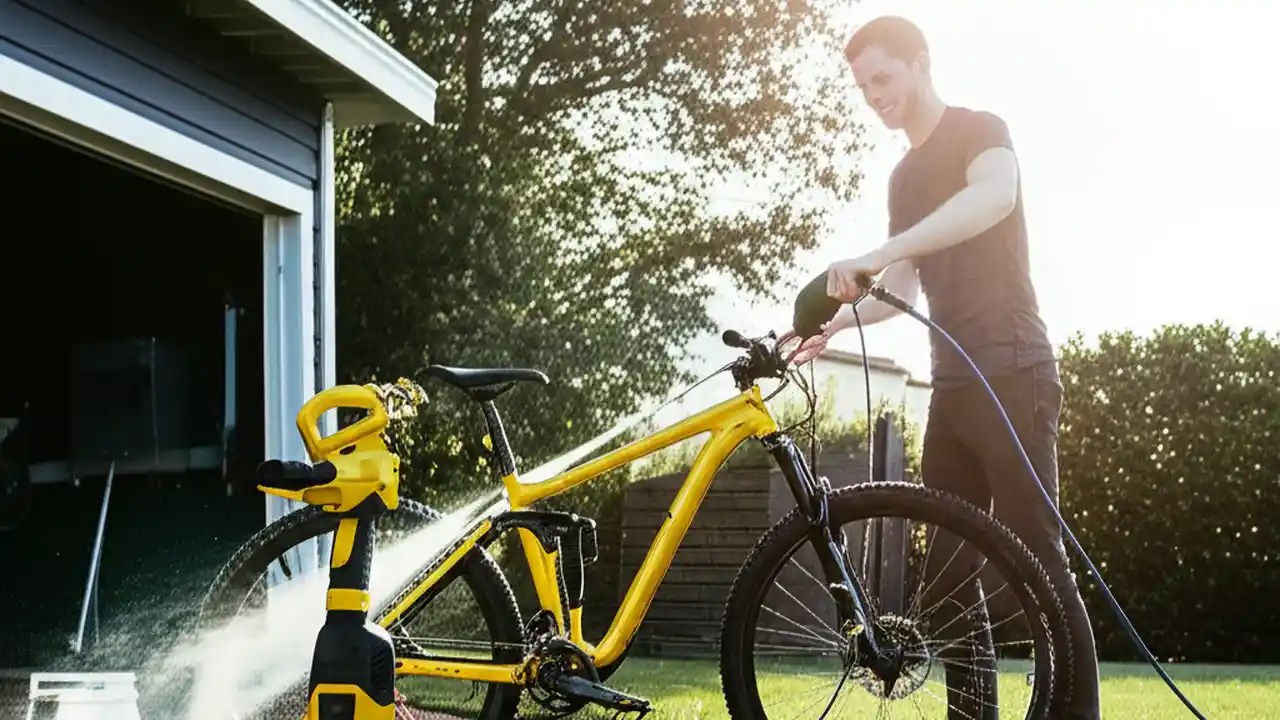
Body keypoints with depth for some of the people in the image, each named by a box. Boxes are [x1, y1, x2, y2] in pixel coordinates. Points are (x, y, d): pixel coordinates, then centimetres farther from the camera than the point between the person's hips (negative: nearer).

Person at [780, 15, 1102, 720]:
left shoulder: (977, 130, -4)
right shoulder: (904, 177, 20)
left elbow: (996, 195, -28)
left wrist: (877, 253, -38)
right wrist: (836, 320, -2)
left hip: (1011, 373, -8)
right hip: (952, 385, 8)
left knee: (1035, 559, -12)